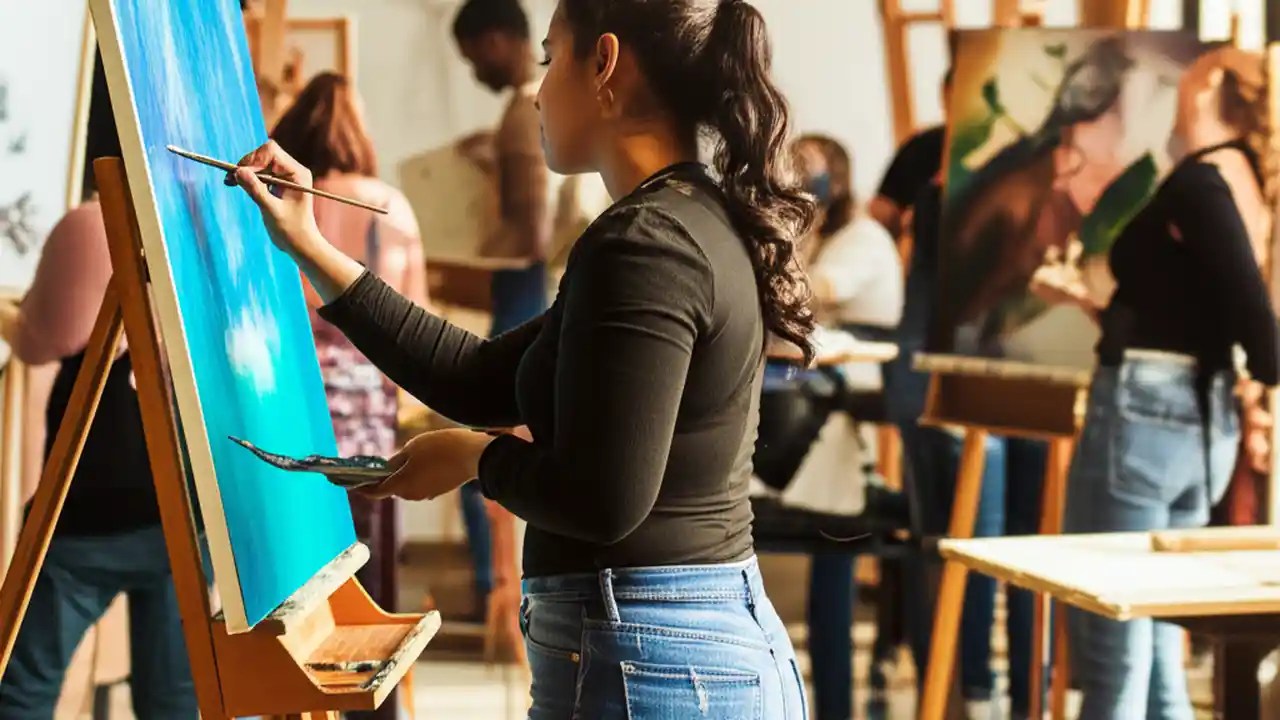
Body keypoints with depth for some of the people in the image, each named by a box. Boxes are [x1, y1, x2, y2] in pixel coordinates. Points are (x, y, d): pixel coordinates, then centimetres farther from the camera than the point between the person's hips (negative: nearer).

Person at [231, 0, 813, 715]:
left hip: (642, 663, -9)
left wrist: (477, 455, -4)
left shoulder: (643, 242, -18)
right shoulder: (701, 226, 13)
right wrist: (311, 251, 16)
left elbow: (602, 500, -24)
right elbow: (483, 382, 15)